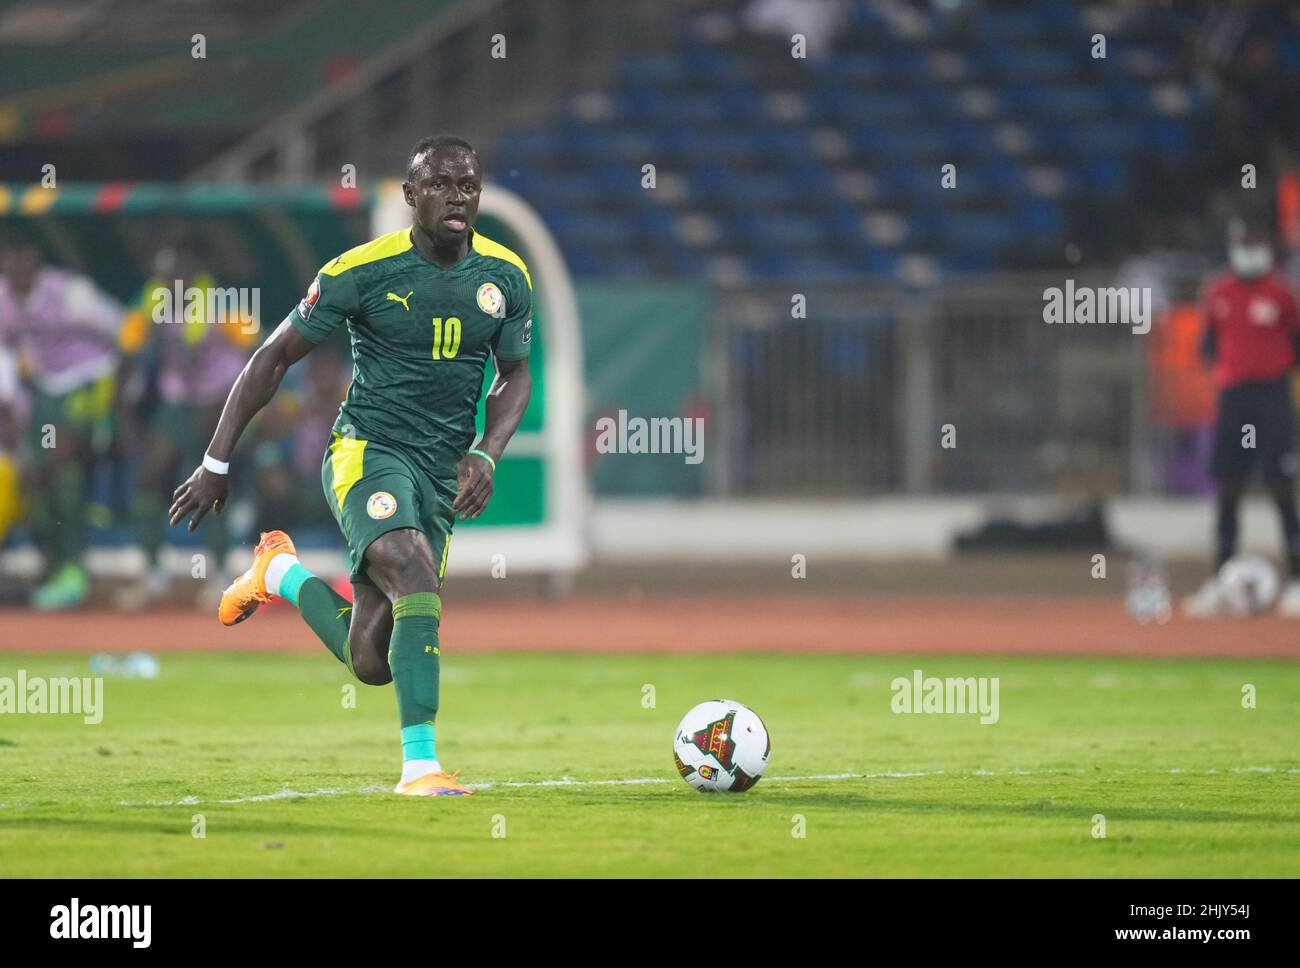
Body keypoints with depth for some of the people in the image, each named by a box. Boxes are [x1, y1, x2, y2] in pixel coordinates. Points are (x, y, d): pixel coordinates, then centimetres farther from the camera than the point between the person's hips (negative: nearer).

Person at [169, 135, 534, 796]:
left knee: (372, 664, 3)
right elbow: (274, 357, -1)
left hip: (443, 472, 5)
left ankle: (282, 575, 32)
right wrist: (216, 463, -1)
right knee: (416, 574, -33)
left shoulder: (506, 278, 1)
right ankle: (420, 763, -30)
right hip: (367, 450, -5)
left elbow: (515, 376, 16)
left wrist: (486, 455, -4)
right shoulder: (362, 271, -10)